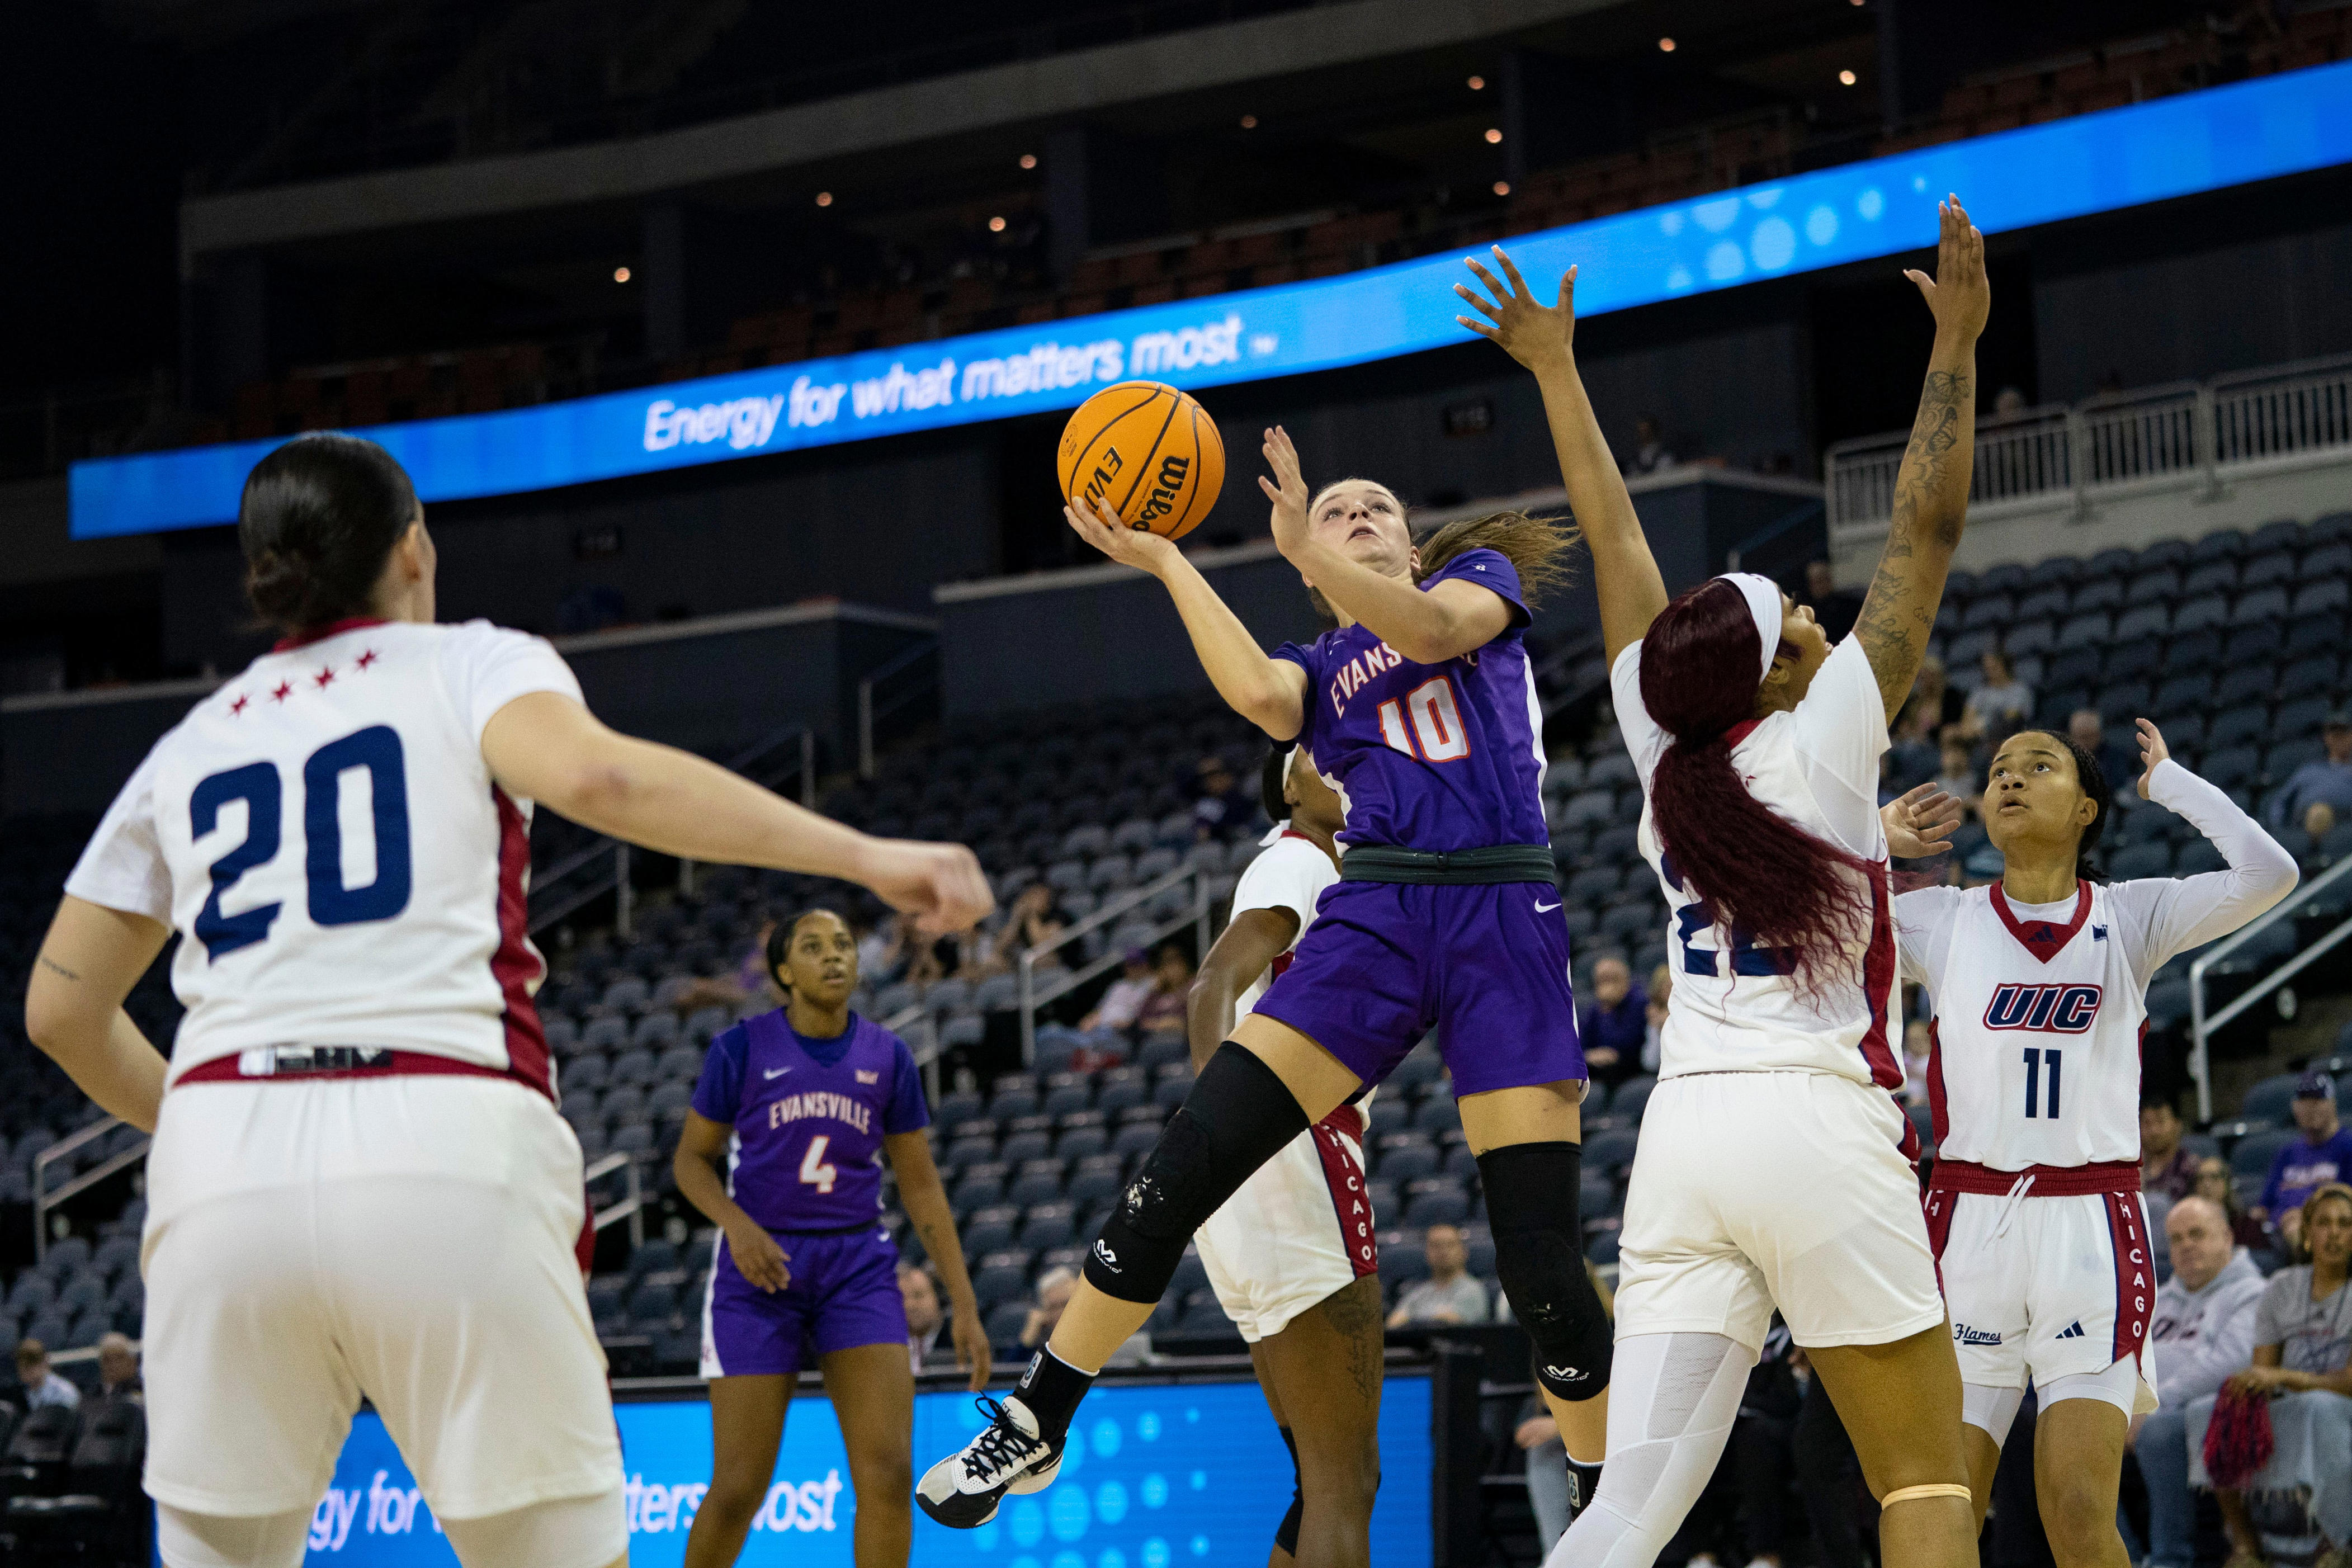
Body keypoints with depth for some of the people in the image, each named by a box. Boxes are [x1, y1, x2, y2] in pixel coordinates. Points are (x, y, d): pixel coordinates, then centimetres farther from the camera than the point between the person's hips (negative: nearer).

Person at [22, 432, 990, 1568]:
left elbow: (62, 1010, 29)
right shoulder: (472, 666, 13)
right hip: (449, 1155, -3)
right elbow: (596, 776, -10)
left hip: (223, 1174, 3)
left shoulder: (189, 746, 24)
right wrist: (863, 855, -13)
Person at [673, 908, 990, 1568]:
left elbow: (922, 1187, 8)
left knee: (888, 1471, -12)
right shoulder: (743, 1048, -3)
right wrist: (739, 1226, -15)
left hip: (859, 1267, 2)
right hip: (761, 1269, -2)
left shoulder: (887, 1057, 4)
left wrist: (964, 1303, 4)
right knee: (739, 1488, -2)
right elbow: (692, 1158, 4)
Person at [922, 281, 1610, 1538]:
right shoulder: (1320, 669, 22)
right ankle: (1034, 1427, 0)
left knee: (1542, 1264, -6)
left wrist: (1301, 544, -16)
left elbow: (1430, 628, -7)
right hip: (1370, 924, 2)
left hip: (1503, 925, -2)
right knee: (1182, 1164, -11)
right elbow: (1257, 693, -4)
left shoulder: (1485, 576, 18)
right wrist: (1161, 561, -3)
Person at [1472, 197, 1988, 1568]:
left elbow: (1618, 543, 19)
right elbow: (1932, 529, -2)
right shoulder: (1823, 745, -3)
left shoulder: (1664, 754, 9)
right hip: (1824, 1129, -5)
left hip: (1685, 1137, 5)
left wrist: (1556, 370, 29)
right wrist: (1957, 344, 4)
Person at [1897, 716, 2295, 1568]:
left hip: (2091, 1226, -1)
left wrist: (2166, 779, 0)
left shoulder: (2132, 917, 6)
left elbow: (2268, 873, -11)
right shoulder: (1940, 920, 8)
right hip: (1969, 1224, 1)